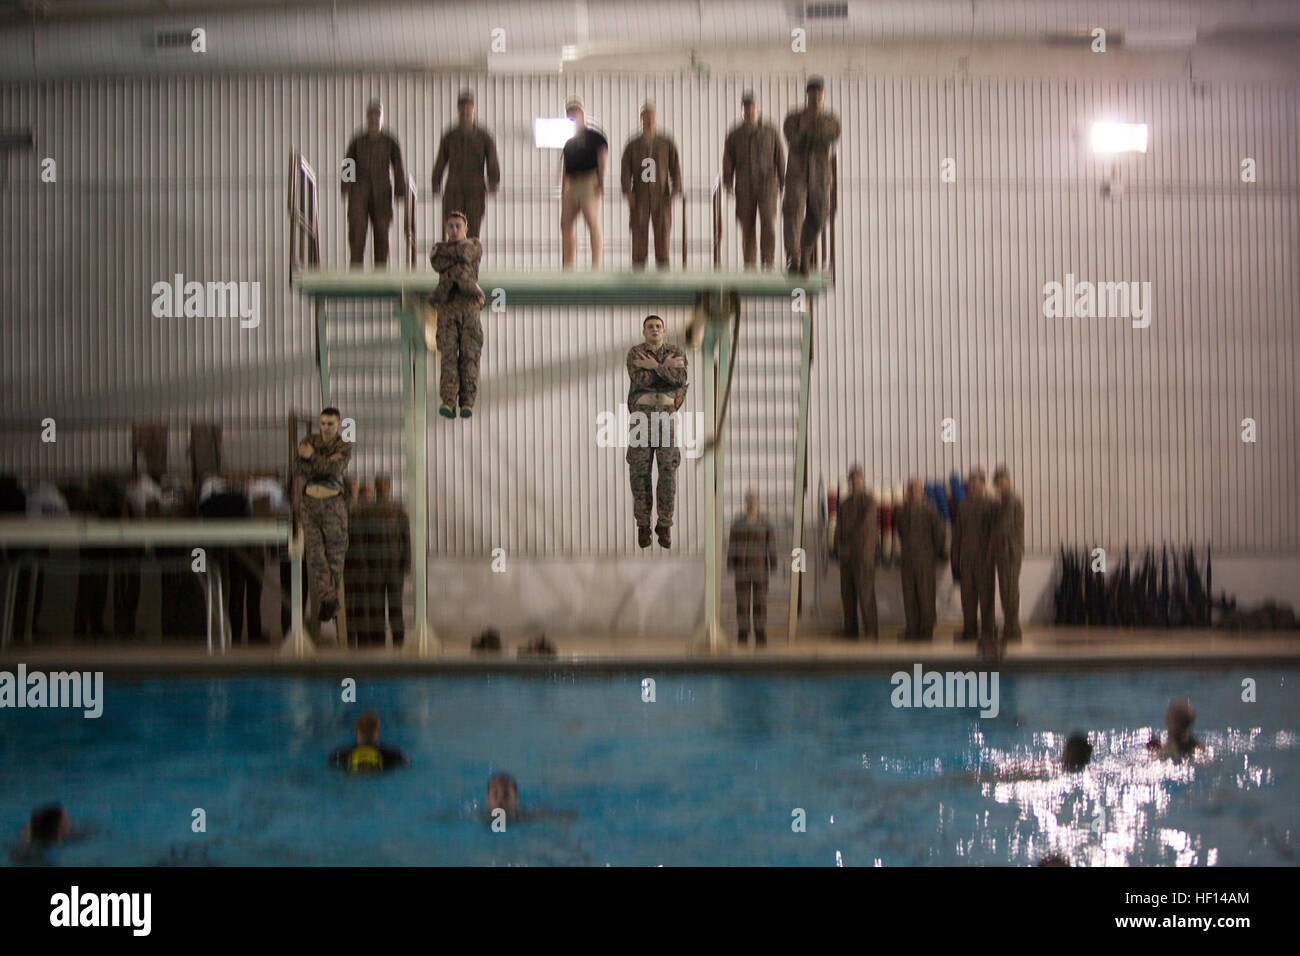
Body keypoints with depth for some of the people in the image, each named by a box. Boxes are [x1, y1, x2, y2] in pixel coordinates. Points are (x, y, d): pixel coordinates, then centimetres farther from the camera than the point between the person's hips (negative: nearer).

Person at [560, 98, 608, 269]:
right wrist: (563, 193, 18)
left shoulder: (596, 137, 4)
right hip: (571, 186, 7)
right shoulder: (569, 142, 22)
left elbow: (603, 159, -7)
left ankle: (596, 266, -15)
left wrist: (601, 181, -20)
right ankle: (568, 267, 5)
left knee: (593, 223, -12)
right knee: (565, 224, 2)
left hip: (589, 183, -7)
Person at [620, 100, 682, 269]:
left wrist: (675, 190, -9)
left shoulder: (667, 143, 7)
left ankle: (663, 268, 2)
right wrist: (628, 192, -12)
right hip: (639, 197, 0)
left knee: (662, 232, -3)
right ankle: (638, 270, -2)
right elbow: (625, 170, 1)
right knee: (639, 232, -6)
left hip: (661, 197, 0)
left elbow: (675, 168, 4)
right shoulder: (632, 145, 7)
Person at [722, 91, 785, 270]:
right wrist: (728, 182, -15)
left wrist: (783, 184, 7)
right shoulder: (734, 136, 6)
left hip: (767, 186, -1)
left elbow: (780, 159, 8)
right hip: (744, 190, 1)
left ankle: (769, 263, -16)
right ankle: (750, 266, 13)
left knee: (768, 223, -17)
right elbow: (728, 161, 0)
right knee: (747, 228, 2)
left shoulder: (771, 132, 4)